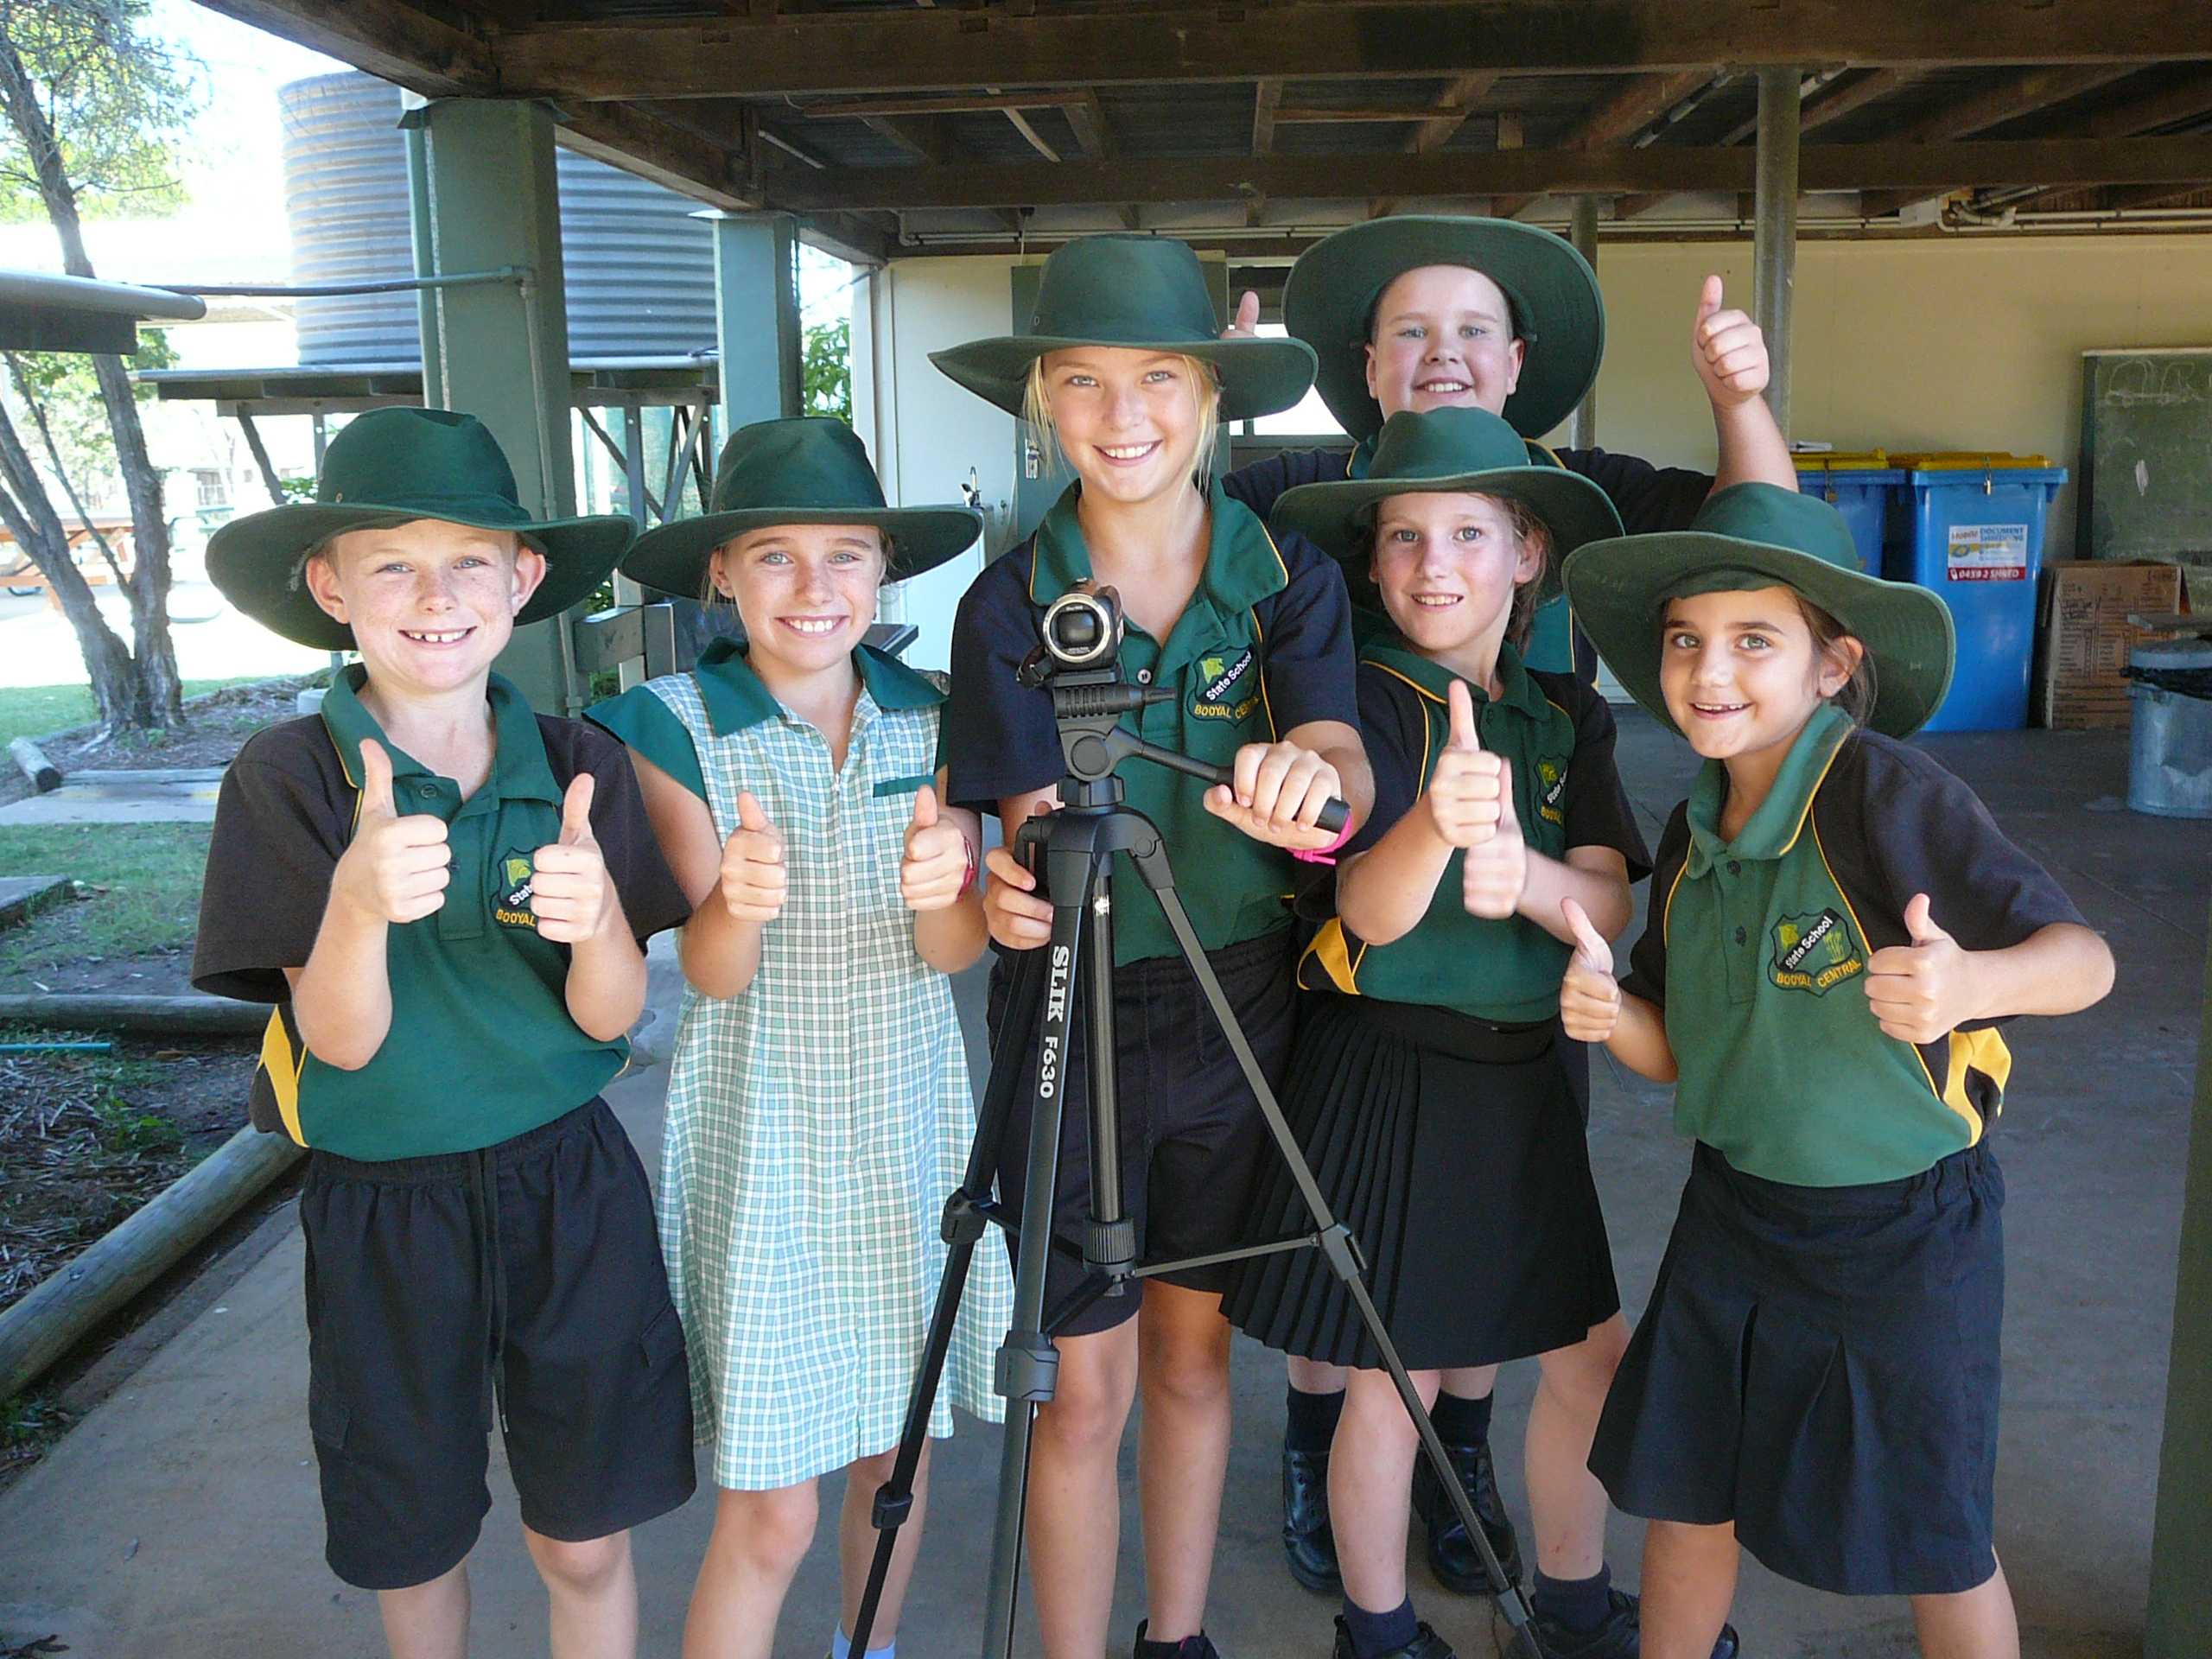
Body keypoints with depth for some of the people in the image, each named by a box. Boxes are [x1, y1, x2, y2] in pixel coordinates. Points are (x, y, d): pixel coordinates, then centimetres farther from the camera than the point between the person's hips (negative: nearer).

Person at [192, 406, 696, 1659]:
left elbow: (613, 1015, -10)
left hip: (569, 1192, 1)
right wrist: (359, 897, -36)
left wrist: (595, 915, -32)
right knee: (415, 1543, 19)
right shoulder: (288, 780, -11)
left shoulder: (579, 767, -7)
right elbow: (342, 1040, -16)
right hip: (382, 1214, 0)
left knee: (585, 1544, 11)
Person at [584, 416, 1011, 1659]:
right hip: (764, 1144, -3)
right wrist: (739, 904, -38)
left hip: (913, 1132, 4)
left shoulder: (930, 717, 0)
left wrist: (939, 889, -30)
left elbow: (956, 952, -7)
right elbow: (710, 972, -15)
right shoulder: (674, 726, -9)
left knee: (897, 1452, 17)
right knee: (771, 1510, 0)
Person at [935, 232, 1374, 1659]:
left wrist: (1309, 773, -42)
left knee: (1196, 1354, 16)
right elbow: (1035, 823, -13)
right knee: (1090, 1385, 5)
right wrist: (1018, 891, -37)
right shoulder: (1011, 604, -6)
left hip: (1241, 1016, 2)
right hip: (1073, 1023, -1)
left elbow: (1346, 772, -18)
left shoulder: (1291, 579, -3)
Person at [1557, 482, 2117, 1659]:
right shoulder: (1695, 833, 0)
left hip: (1903, 1232, -6)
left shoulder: (1888, 793, -21)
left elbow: (2084, 956, -22)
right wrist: (1608, 1009, -16)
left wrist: (1968, 982, -42)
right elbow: (1676, 1054, 5)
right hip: (1734, 1211, 6)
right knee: (1684, 1495, 18)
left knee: (1936, 1546, 13)